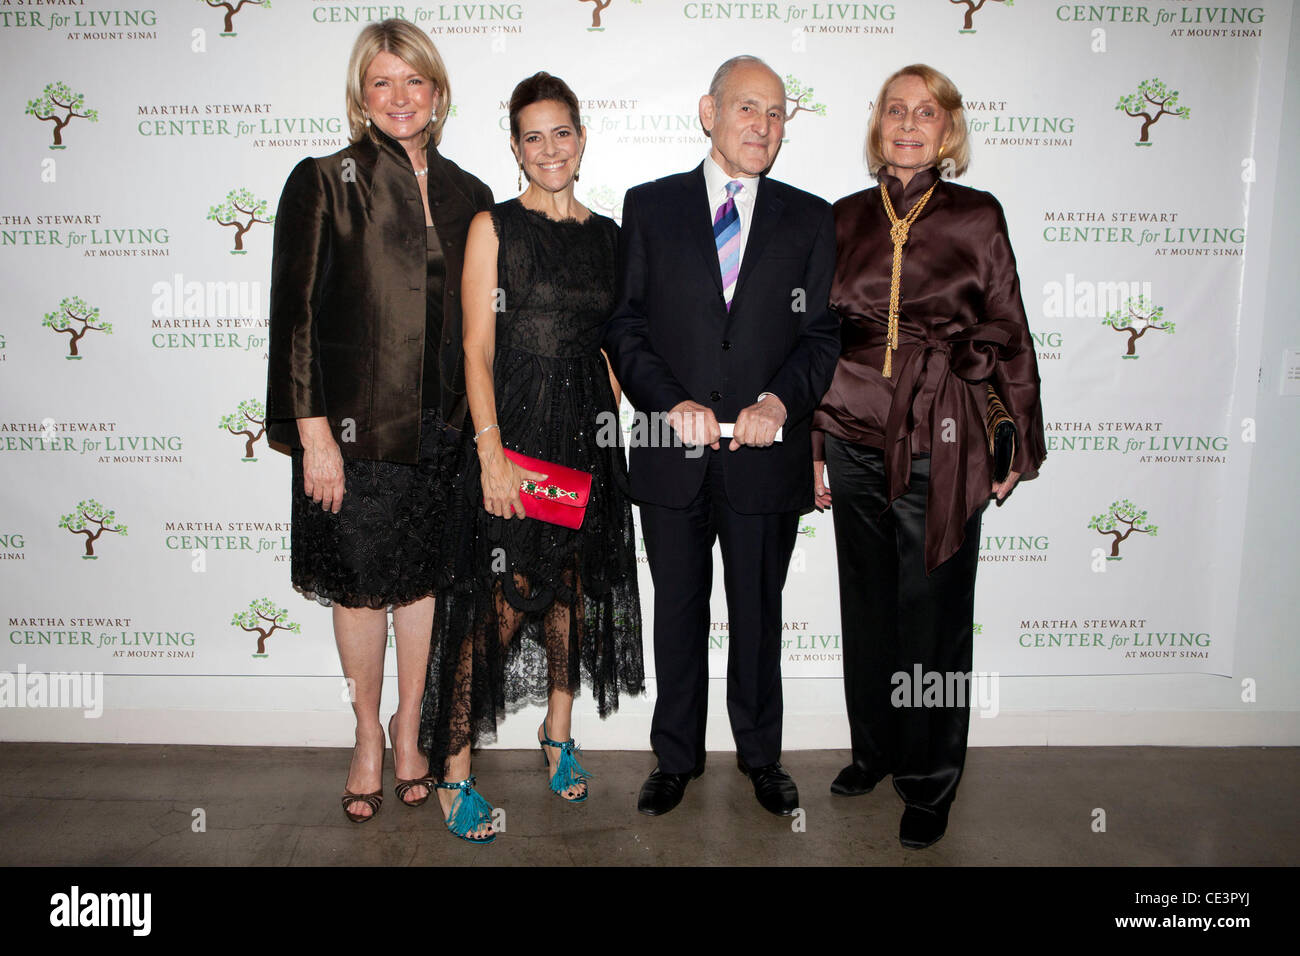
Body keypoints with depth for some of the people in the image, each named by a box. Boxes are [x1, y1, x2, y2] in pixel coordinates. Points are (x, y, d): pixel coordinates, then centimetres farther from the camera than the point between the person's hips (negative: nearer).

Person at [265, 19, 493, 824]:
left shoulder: (469, 196, 10)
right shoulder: (324, 183, -1)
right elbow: (295, 312, -6)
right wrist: (312, 430, -12)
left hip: (444, 423, 3)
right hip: (357, 421, -3)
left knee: (426, 576, 11)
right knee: (360, 585, 7)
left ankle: (410, 727, 31)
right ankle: (369, 736, 28)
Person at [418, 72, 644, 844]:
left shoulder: (607, 234, 12)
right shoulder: (494, 227, -1)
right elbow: (478, 349, -7)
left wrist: (611, 425, 7)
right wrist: (492, 450, -15)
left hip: (588, 432, 5)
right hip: (512, 426, -4)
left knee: (573, 589, 13)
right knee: (498, 603, -6)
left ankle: (559, 736, 32)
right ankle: (455, 773, 7)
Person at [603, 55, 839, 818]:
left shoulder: (811, 220, 8)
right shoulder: (649, 206, 6)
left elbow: (824, 334, 4)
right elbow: (625, 325, 0)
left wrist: (780, 399, -15)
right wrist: (673, 402, -15)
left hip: (767, 454, 1)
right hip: (674, 455, 0)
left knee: (759, 613, 13)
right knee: (679, 611, 13)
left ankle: (761, 754, 33)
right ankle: (677, 757, 31)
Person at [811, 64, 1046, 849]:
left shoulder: (977, 217, 1)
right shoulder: (846, 219, 7)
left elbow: (1008, 336, 3)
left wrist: (1019, 446, 3)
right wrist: (813, 445, 8)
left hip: (942, 444, -3)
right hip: (855, 438, 3)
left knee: (933, 610, 5)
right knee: (866, 601, 13)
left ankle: (930, 782, 24)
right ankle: (874, 748, 35)